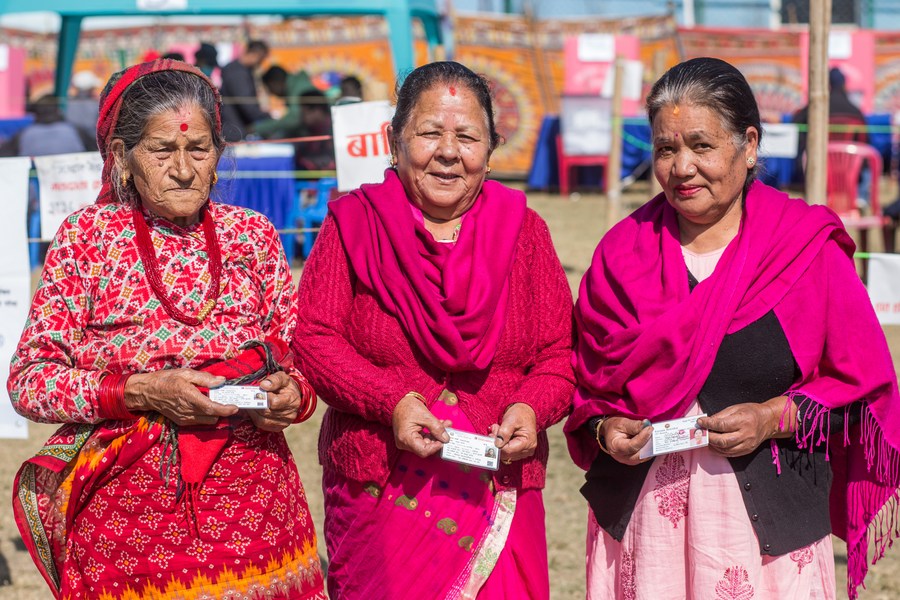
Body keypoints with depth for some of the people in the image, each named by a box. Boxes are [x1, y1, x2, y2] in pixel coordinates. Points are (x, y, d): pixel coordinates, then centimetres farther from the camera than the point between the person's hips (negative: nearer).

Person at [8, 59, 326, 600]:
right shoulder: (87, 236, 0)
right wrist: (140, 392, -18)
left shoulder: (252, 234, 7)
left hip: (255, 510, 2)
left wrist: (290, 394, -10)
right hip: (125, 513, -2)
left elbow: (302, 361, 13)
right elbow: (28, 380, -5)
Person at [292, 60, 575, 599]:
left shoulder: (524, 231, 8)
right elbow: (313, 338, -4)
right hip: (380, 495, -2)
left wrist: (532, 409, -13)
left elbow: (560, 353, 7)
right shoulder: (353, 225, 2)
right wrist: (391, 403, -18)